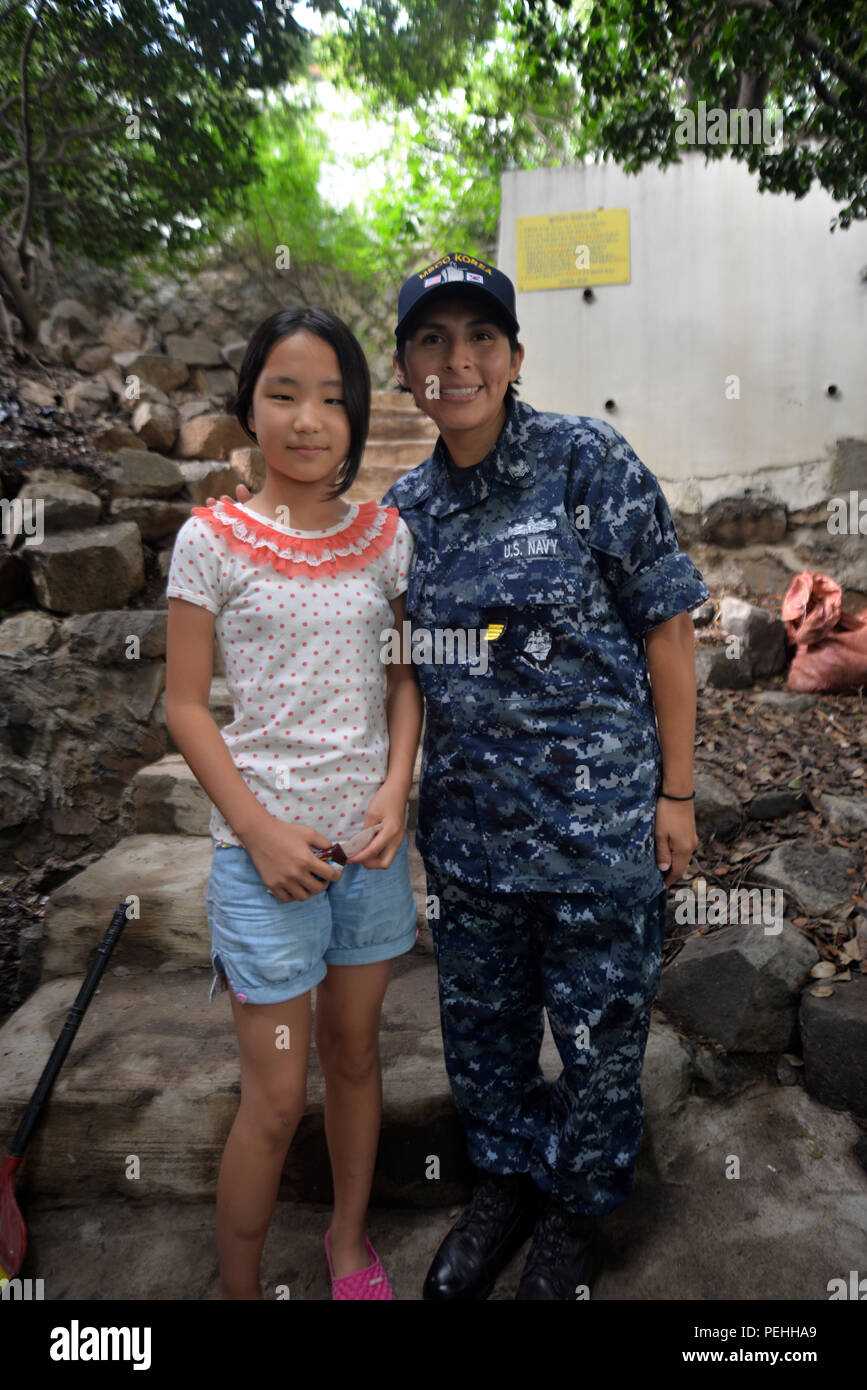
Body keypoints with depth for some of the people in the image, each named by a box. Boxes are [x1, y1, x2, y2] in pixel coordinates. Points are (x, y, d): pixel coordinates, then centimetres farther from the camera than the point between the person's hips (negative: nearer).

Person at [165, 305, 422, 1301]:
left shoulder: (385, 537, 2)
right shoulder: (213, 540, -8)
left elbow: (403, 673, 9)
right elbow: (186, 706, -6)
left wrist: (395, 789, -6)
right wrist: (260, 830, -13)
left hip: (371, 839, 4)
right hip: (266, 847, -3)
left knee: (354, 1050, 20)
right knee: (275, 1100, 6)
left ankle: (351, 1241, 44)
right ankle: (236, 1289, 32)